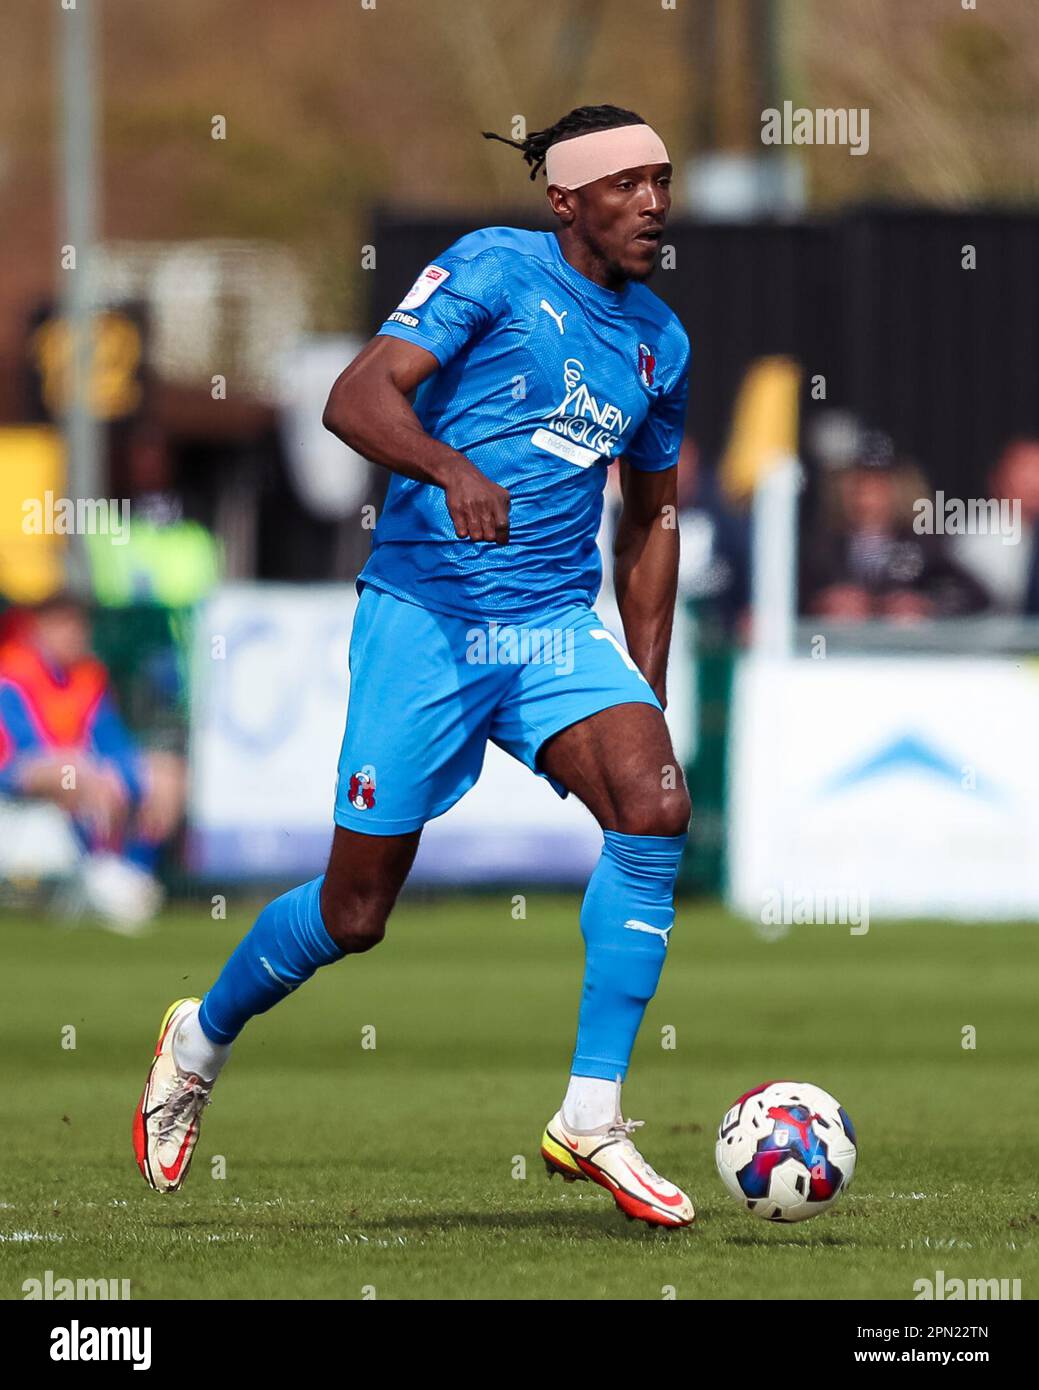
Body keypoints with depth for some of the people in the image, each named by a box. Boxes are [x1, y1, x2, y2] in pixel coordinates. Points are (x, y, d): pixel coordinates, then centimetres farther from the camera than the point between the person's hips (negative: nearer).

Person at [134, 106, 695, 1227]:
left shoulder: (660, 342, 13)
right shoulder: (494, 268, -6)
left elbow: (650, 516, 25)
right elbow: (357, 396, -16)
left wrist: (646, 689, 17)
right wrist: (453, 468, -35)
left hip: (556, 622, 5)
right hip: (422, 616, -5)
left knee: (657, 808, -23)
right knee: (356, 910, 0)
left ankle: (590, 1120, -17)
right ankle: (201, 1041, 32)